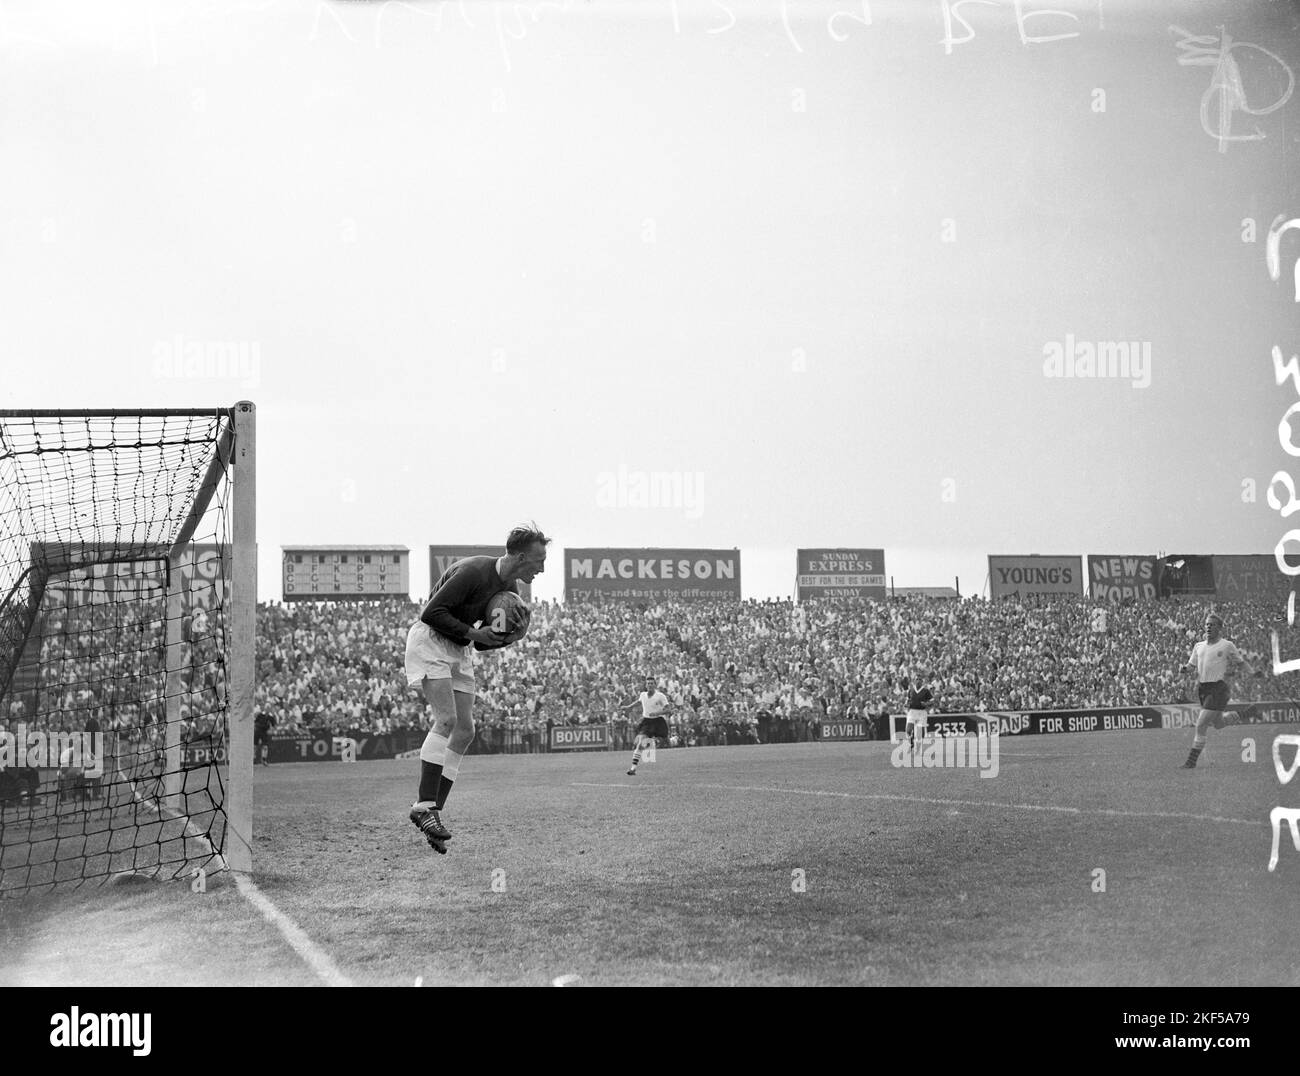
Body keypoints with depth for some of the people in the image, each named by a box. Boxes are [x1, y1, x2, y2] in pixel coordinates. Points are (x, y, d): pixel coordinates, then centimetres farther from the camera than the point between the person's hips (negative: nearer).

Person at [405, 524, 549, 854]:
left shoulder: (510, 589, 5)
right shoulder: (473, 572, -23)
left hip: (460, 651, 9)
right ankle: (424, 805, -20)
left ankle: (431, 812, 2)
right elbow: (432, 612, -25)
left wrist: (505, 635, -9)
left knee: (465, 732, -1)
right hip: (429, 641, -9)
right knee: (447, 719, -23)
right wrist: (472, 633, -25)